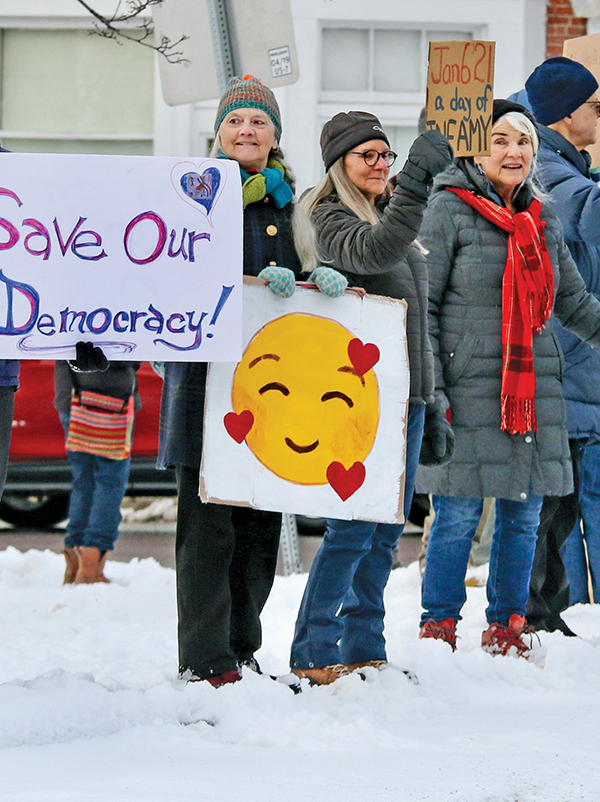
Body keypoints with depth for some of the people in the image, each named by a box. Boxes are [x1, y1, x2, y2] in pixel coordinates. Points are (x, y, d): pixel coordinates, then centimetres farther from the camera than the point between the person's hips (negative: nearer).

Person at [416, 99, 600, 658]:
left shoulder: (542, 219, 14)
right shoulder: (449, 209, -3)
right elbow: (421, 303, -6)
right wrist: (428, 390, -12)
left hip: (533, 389, 5)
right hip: (469, 386, -5)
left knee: (523, 514, 8)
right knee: (459, 514, -4)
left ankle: (506, 627, 19)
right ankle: (438, 627, 9)